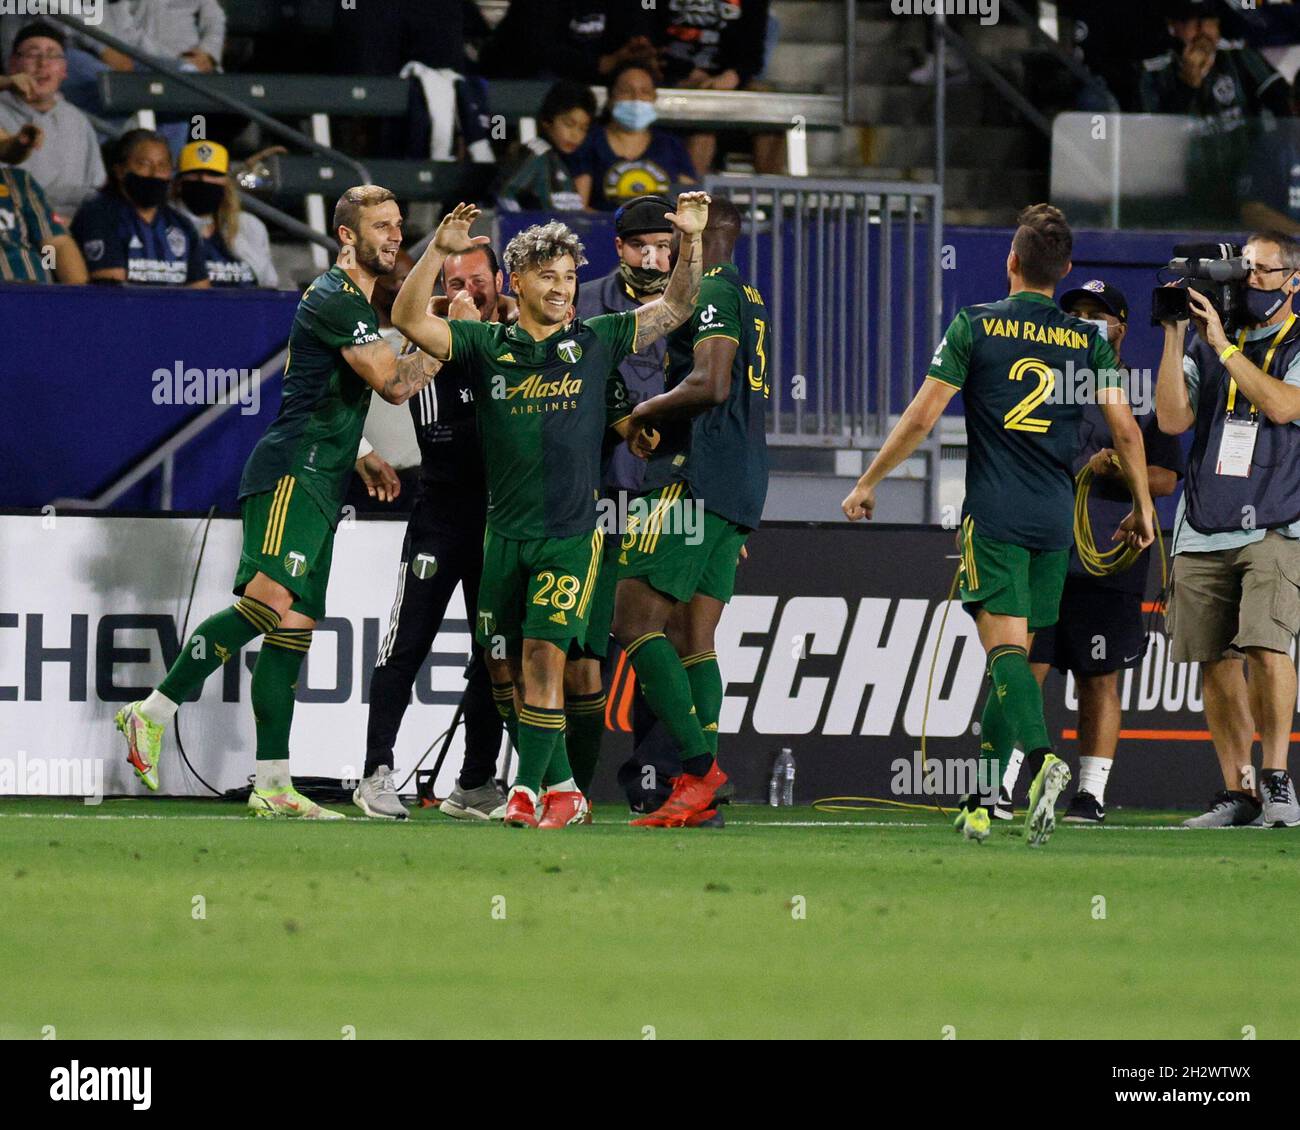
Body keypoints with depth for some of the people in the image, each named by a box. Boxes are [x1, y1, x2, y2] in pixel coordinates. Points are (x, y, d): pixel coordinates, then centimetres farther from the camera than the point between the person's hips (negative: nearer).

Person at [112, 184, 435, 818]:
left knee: (294, 628, 5)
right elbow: (394, 384, -15)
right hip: (292, 474, -10)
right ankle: (152, 713, -21)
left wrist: (357, 458, 26)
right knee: (270, 601, -26)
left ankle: (272, 787, 2)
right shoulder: (335, 300, -9)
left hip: (318, 484, 10)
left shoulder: (358, 303, 23)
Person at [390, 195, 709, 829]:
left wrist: (691, 241, -6)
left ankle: (529, 788, -13)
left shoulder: (597, 342, 5)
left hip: (571, 533, -3)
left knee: (544, 655, -16)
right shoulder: (486, 346, 6)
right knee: (505, 668, 7)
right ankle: (562, 789, 21)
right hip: (505, 532, 3)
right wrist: (438, 251, -15)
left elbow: (675, 308, 8)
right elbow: (409, 321, -4)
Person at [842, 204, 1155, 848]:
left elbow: (921, 417, -3)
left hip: (994, 516, -3)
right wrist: (1142, 507, 16)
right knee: (1014, 657, 11)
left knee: (1006, 648, -11)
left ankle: (1039, 758, -37)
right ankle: (980, 800, 14)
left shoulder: (975, 326, -2)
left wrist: (868, 483, 7)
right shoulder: (1090, 342, 5)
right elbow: (1125, 429, 4)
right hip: (1056, 521, 3)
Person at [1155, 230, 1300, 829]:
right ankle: (1237, 791, 10)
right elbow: (1173, 419, 4)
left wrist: (1223, 344, -13)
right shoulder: (1205, 344, 14)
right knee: (1216, 662, 2)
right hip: (1204, 531, 4)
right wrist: (1175, 335, -3)